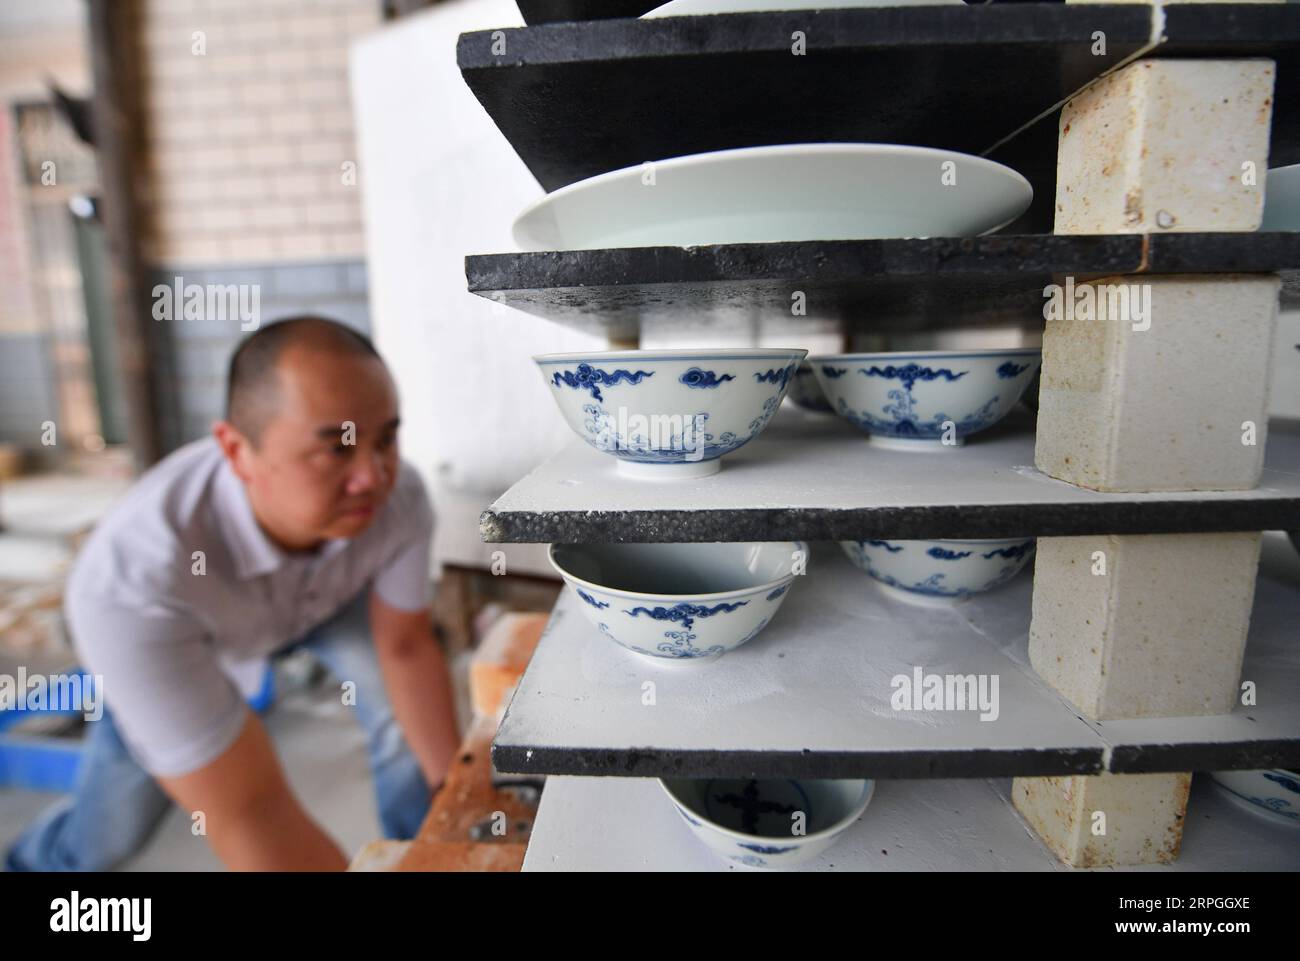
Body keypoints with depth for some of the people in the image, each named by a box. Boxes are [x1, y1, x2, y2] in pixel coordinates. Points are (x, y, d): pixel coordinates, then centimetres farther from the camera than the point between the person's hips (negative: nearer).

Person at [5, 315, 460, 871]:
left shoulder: (398, 495, -35)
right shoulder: (131, 579, -44)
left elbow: (407, 648, -19)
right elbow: (247, 812, -41)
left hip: (324, 596, 2)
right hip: (167, 631, -2)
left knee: (410, 715, -13)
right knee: (108, 836, 6)